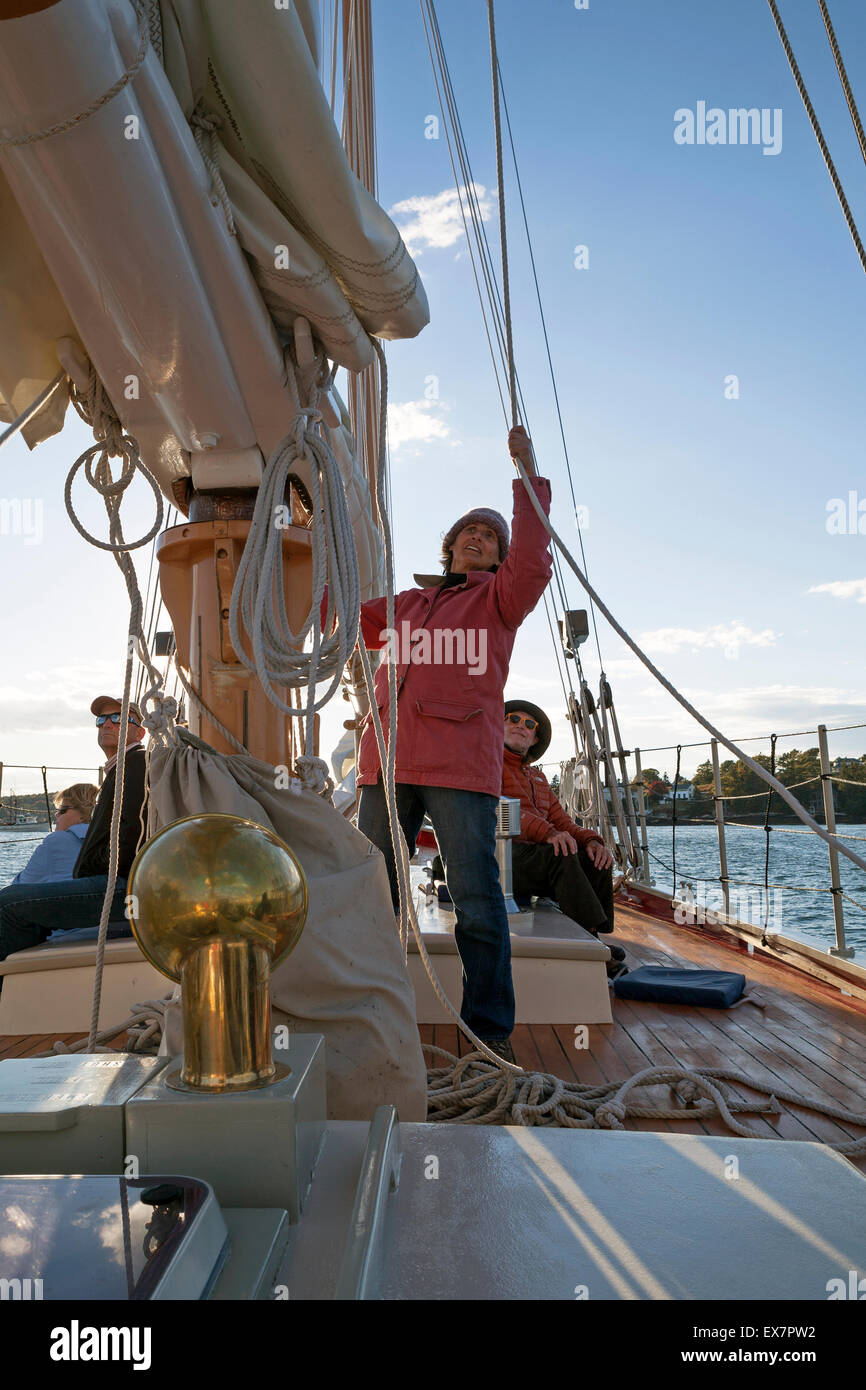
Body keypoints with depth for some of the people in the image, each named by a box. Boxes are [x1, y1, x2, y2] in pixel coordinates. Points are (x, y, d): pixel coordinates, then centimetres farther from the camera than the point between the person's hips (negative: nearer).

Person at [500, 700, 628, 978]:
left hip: (536, 863, 7)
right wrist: (548, 833, -31)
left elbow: (562, 822, 18)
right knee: (562, 856, -32)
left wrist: (591, 840, -5)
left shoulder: (538, 777, 28)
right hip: (499, 858, -7)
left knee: (596, 863, -16)